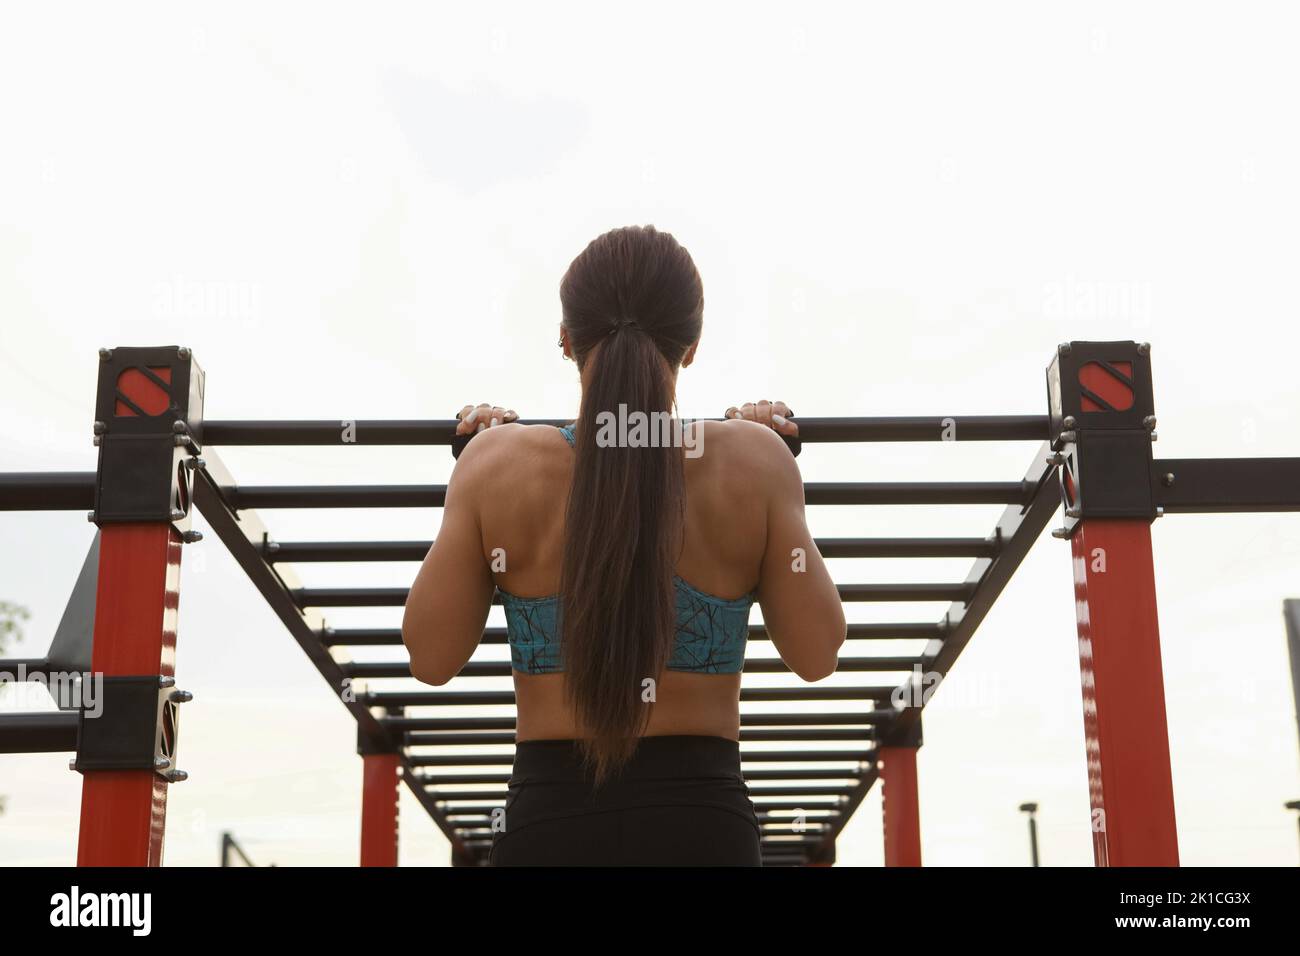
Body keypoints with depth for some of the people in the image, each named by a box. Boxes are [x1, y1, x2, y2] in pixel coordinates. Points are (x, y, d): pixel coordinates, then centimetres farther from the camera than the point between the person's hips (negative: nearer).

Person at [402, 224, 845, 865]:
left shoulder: (499, 465, -3)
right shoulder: (751, 462, -3)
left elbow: (432, 655, 3)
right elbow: (815, 653, 3)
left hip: (549, 819, 1)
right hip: (701, 822, 0)